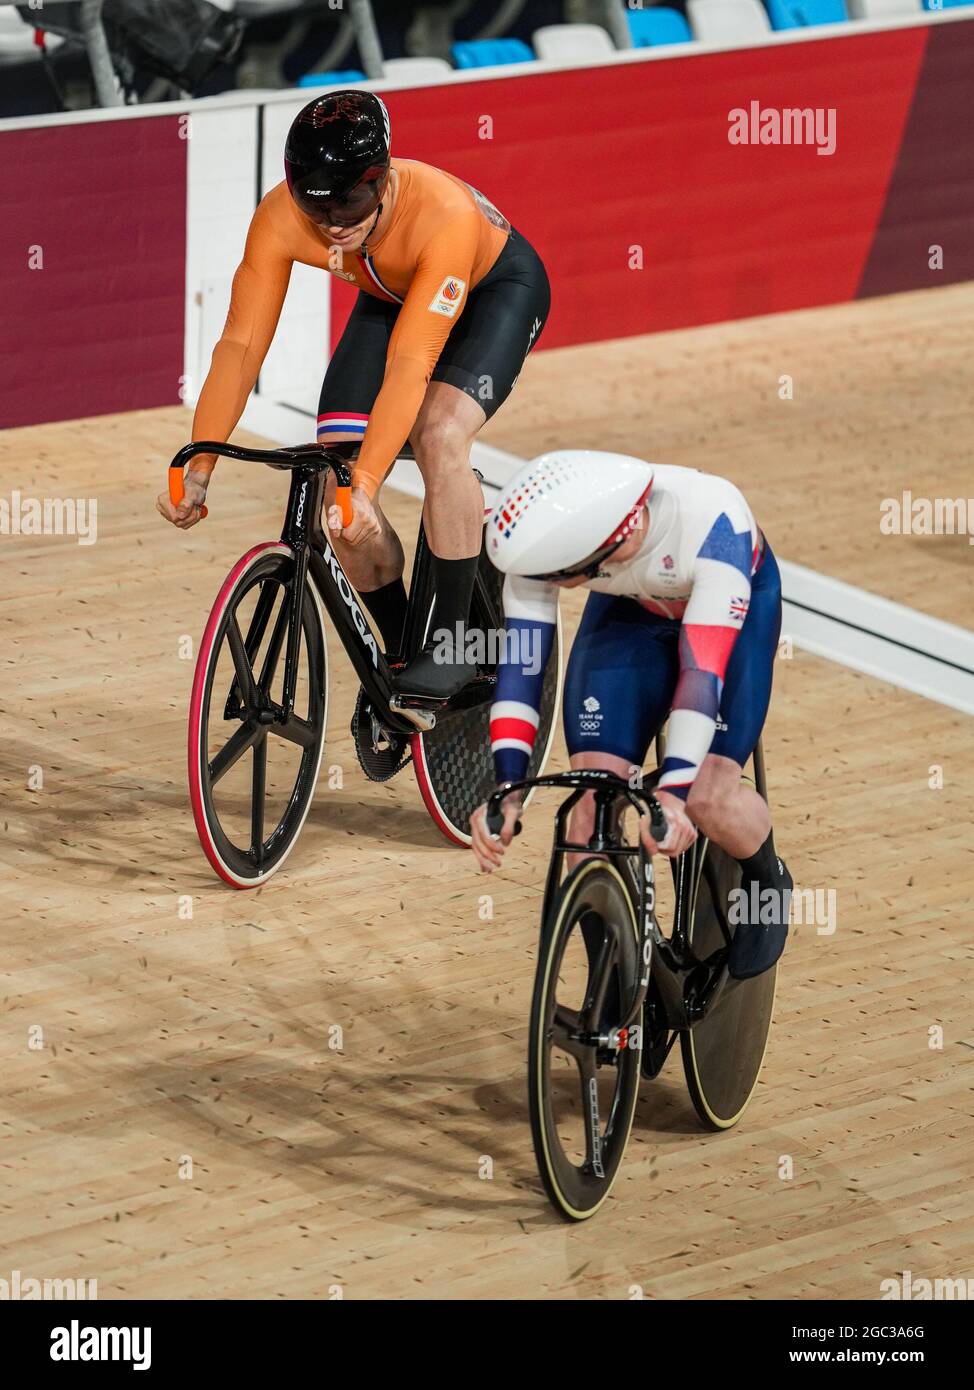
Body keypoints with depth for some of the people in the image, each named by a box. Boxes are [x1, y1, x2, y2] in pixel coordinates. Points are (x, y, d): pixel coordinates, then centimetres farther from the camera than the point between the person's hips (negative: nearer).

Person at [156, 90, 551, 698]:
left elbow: (410, 364, -45)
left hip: (497, 287, -4)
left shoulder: (444, 213, -43)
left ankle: (452, 642, -18)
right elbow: (241, 344, -27)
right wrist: (196, 472, -34)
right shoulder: (280, 219, -31)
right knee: (336, 487, -12)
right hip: (391, 297, 5)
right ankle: (400, 654, 8)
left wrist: (365, 485, -50)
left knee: (439, 437, -31)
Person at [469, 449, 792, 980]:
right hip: (628, 609, 3)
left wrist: (674, 789, -51)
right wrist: (506, 784, -35)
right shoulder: (546, 535, -32)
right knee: (592, 799, -14)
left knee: (708, 800, -20)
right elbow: (520, 656, -27)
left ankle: (766, 881, 15)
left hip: (736, 602, -3)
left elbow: (702, 665, -44)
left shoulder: (710, 521, -43)